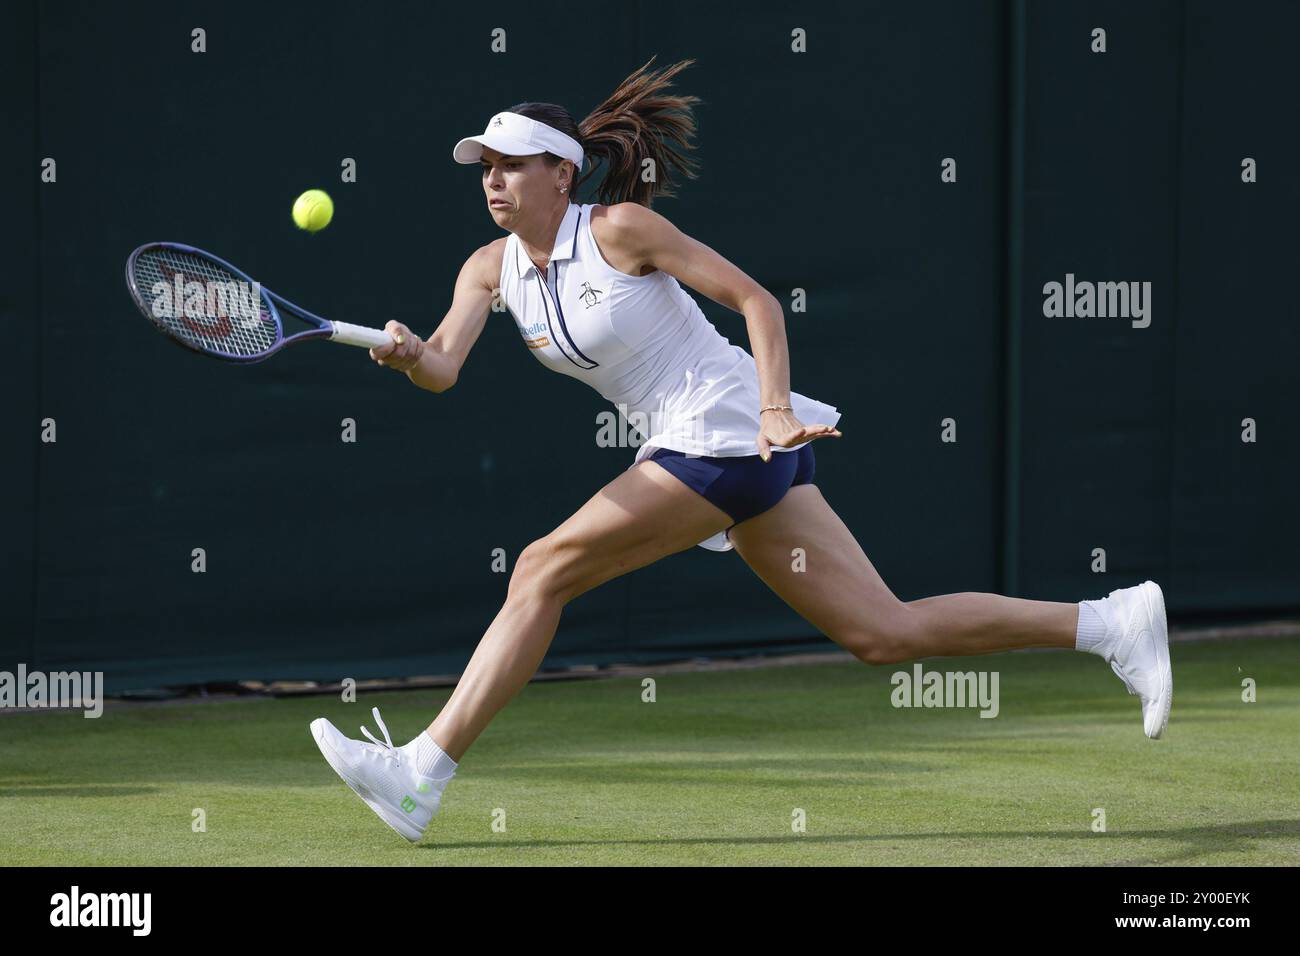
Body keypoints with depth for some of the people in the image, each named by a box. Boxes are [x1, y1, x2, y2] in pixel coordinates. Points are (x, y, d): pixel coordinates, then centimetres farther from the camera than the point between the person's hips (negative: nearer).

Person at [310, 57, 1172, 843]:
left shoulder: (621, 228, -10)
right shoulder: (493, 267, 10)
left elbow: (757, 299, -9)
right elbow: (445, 368, -2)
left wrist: (776, 410, -22)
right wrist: (408, 355, -26)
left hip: (728, 435, -8)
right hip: (692, 451, 8)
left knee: (541, 574, -11)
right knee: (885, 634, 6)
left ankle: (422, 774, -7)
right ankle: (1113, 623, 11)